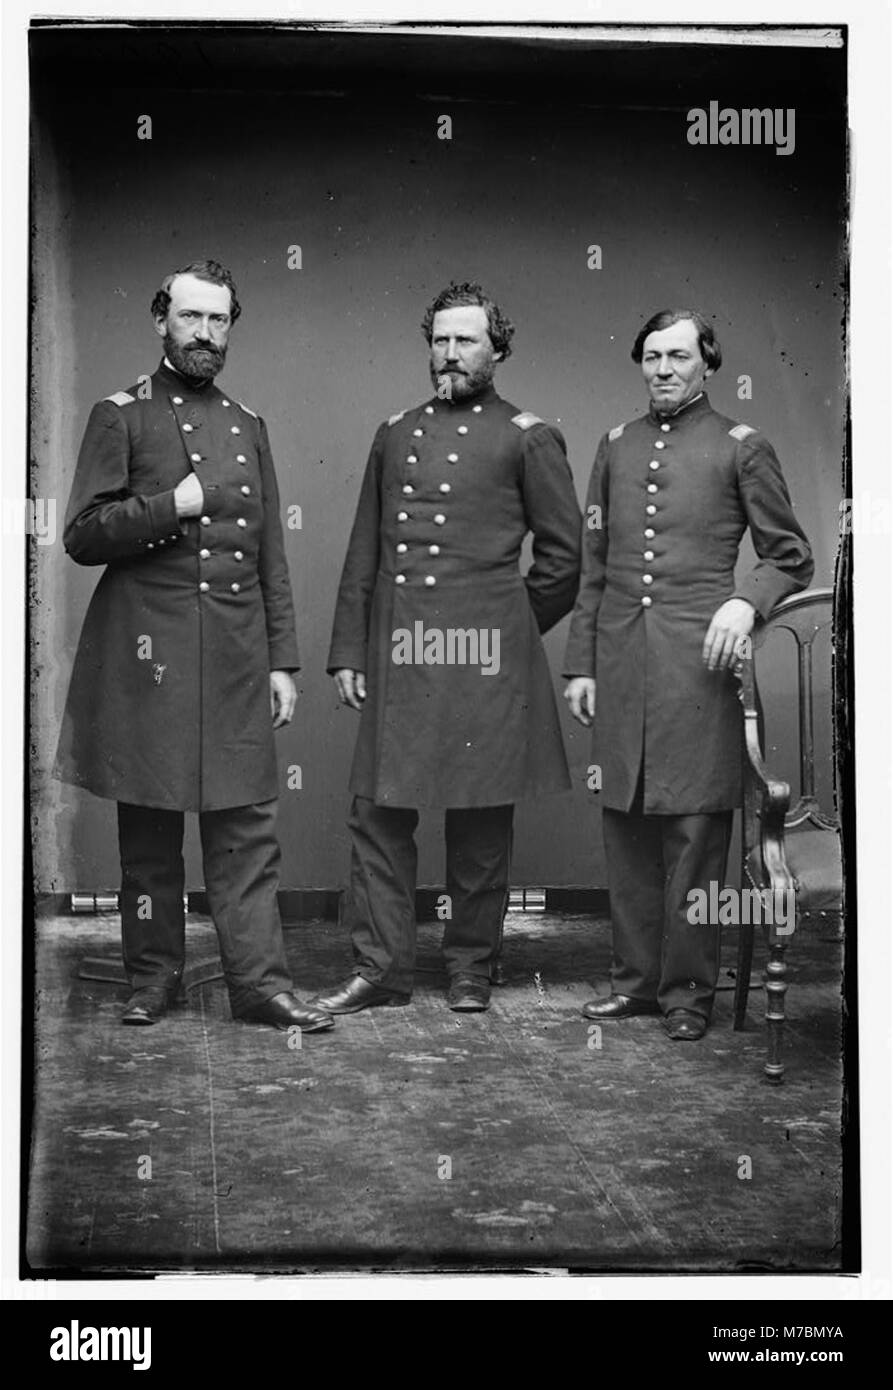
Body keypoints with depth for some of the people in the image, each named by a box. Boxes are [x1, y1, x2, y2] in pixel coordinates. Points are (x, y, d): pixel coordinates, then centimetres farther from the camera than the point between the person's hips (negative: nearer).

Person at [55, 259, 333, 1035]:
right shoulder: (121, 416, 3)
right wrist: (171, 506, -14)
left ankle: (260, 983, 4)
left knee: (247, 824, 1)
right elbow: (82, 535, -3)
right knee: (148, 824, 5)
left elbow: (271, 556, 14)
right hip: (147, 649, -3)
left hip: (238, 652, 3)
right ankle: (153, 978, 16)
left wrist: (283, 661, 8)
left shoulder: (248, 426, 15)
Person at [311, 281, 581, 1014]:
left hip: (484, 657, -4)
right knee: (378, 813, 3)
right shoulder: (395, 433, 16)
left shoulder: (529, 437, 3)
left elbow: (563, 553, 4)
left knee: (481, 823, 4)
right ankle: (381, 968, 12)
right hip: (395, 653, 4)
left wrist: (508, 627, 7)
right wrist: (347, 651, 10)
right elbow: (363, 554, 15)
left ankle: (472, 971, 17)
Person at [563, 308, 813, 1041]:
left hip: (698, 660, -4)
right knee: (626, 826, 7)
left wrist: (745, 600, -14)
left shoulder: (741, 446, 4)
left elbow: (792, 559, 6)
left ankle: (689, 991, 8)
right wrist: (581, 662, 12)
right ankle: (637, 977, 19)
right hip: (621, 663, 4)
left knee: (694, 829, -2)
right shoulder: (616, 446, 16)